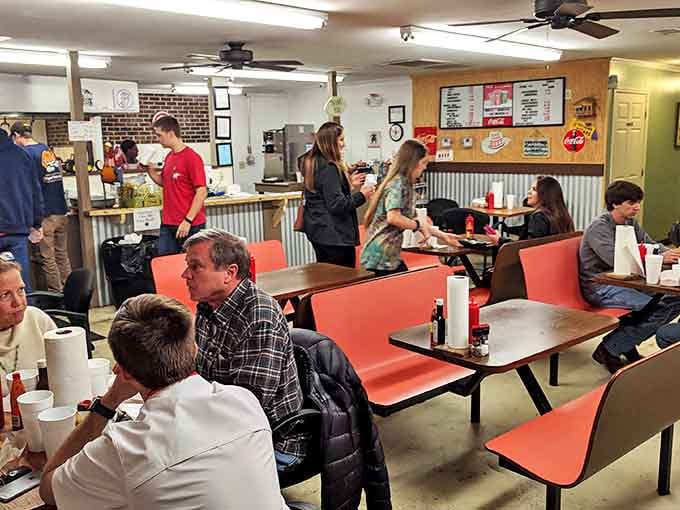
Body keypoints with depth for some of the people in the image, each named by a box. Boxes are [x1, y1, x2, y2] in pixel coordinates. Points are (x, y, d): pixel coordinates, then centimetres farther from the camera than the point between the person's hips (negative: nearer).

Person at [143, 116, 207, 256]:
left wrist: (188, 221, -20)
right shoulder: (169, 157, 11)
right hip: (168, 225, 8)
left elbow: (202, 192, -17)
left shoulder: (191, 157, -13)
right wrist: (150, 170, 7)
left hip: (190, 225, -8)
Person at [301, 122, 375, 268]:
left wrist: (348, 183, 18)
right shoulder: (329, 168, -18)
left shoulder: (312, 163, 10)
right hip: (334, 234, -10)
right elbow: (337, 204, -21)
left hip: (317, 229, 10)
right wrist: (361, 195, -10)